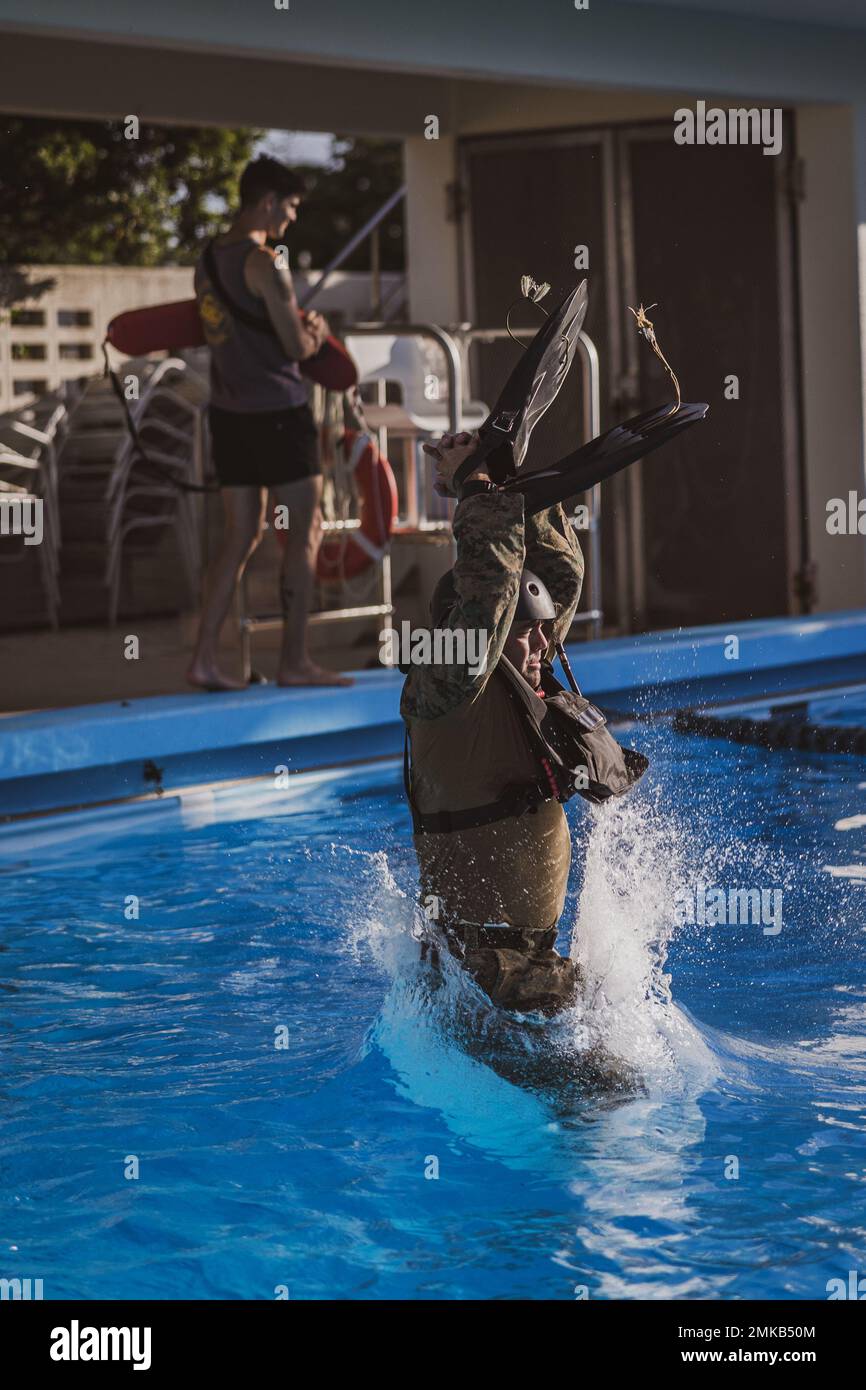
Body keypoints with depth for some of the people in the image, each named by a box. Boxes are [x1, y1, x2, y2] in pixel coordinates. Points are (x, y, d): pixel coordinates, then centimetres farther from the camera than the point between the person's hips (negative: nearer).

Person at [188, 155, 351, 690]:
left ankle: (205, 657, 6)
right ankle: (295, 661, 1)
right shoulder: (264, 263, -14)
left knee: (243, 533, 11)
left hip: (229, 411, 8)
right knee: (306, 531, 1)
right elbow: (296, 346, -15)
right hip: (277, 410, -8)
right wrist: (316, 333, 7)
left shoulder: (210, 259, 11)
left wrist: (301, 328, 14)